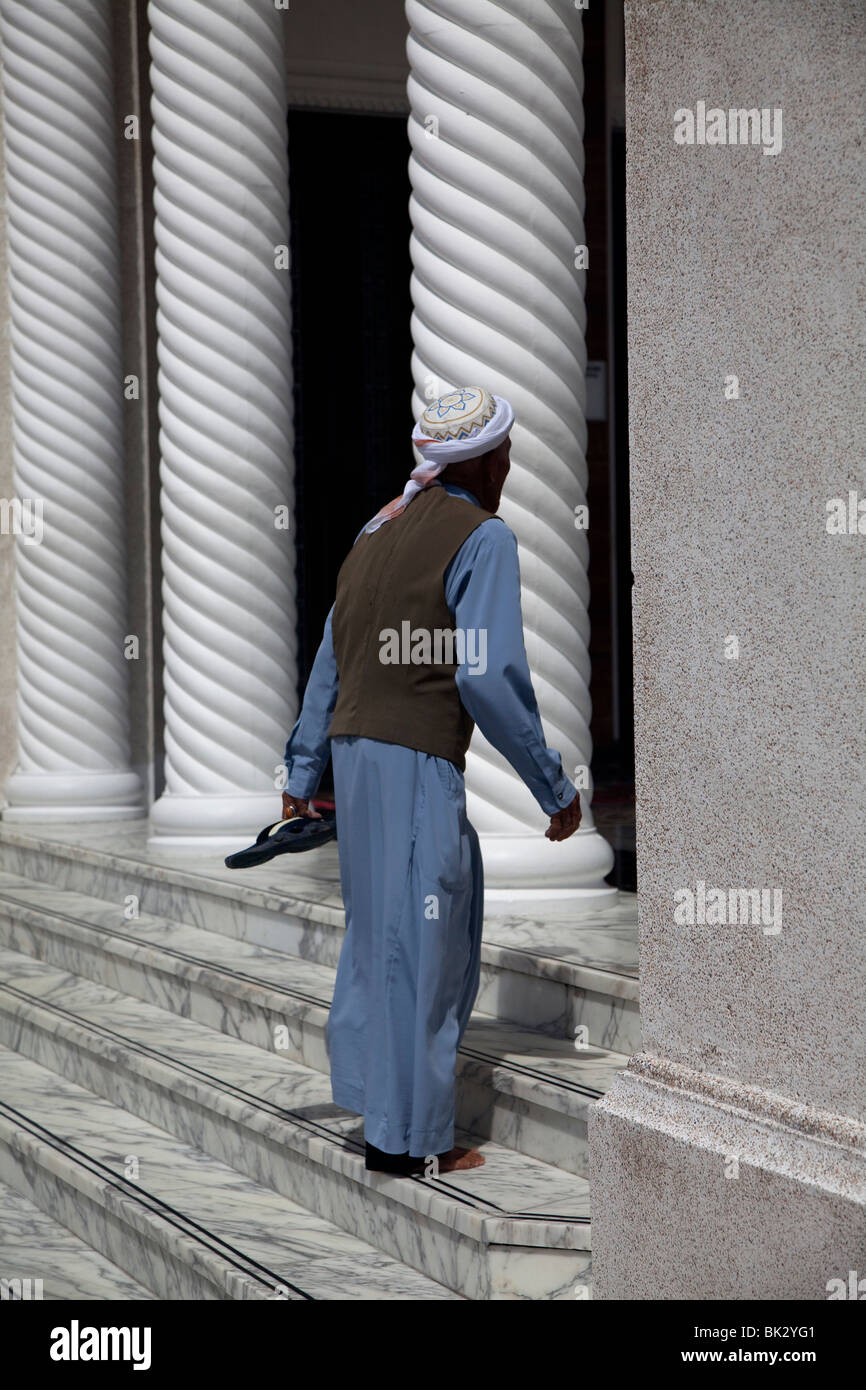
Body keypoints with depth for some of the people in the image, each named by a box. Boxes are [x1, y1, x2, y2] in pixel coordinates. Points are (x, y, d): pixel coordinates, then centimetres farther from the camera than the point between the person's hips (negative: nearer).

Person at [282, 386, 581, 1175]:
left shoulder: (382, 530, 16)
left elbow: (330, 664, 18)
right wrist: (554, 789, -10)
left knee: (380, 922, 21)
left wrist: (304, 773, 26)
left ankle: (369, 1082, 31)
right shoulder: (483, 538, -8)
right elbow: (489, 678, -17)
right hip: (418, 760, -8)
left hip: (356, 752, 8)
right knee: (420, 940, -1)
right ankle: (406, 1138, 5)